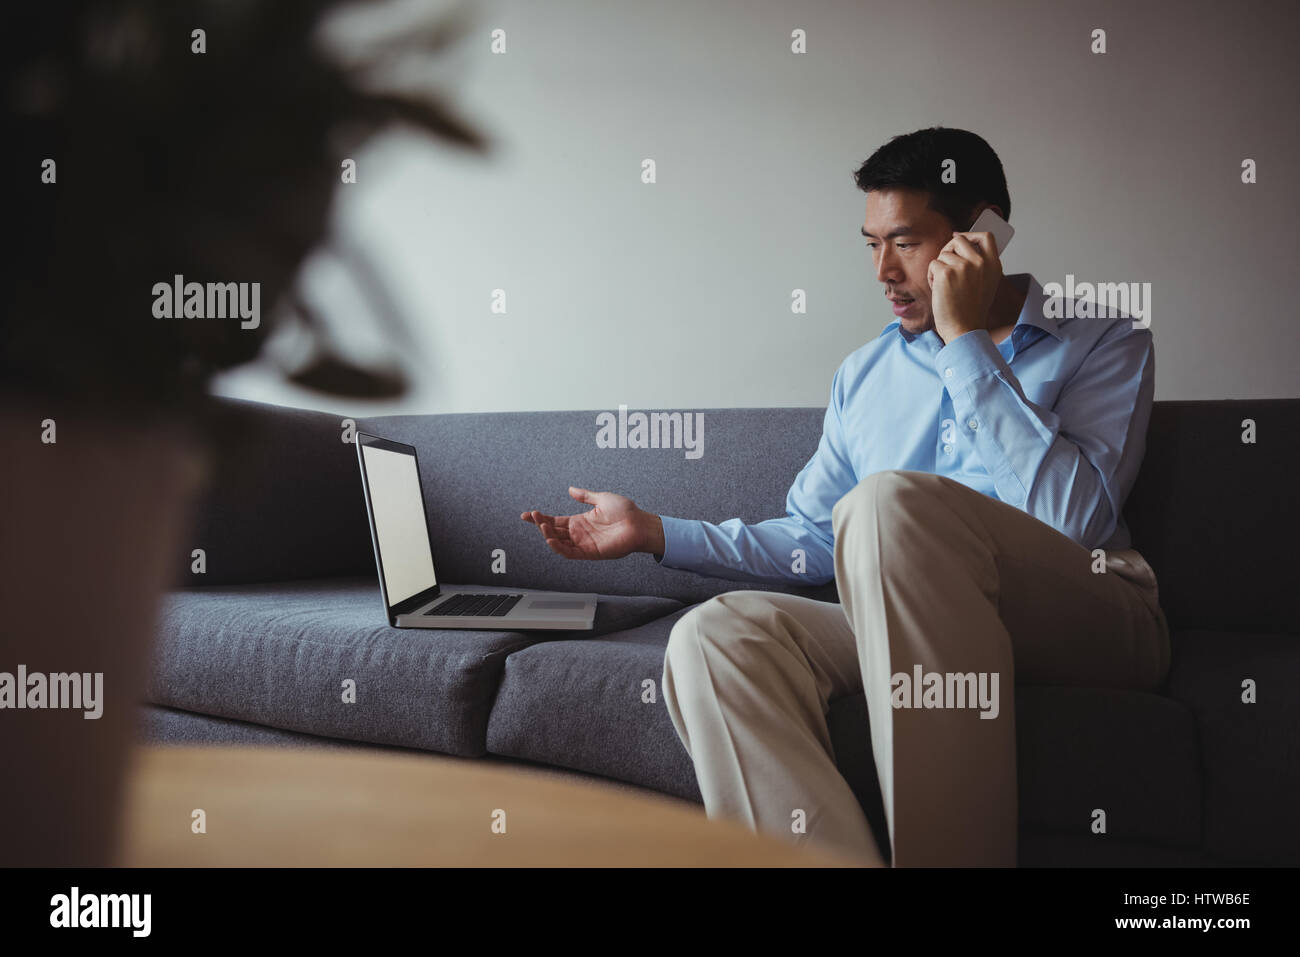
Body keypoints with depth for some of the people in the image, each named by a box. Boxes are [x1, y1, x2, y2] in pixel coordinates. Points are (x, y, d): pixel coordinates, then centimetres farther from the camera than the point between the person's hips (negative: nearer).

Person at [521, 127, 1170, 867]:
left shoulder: (1105, 341, 5)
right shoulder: (864, 376, 20)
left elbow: (1070, 520, -13)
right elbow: (815, 541, 22)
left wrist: (965, 340, -10)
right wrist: (655, 532, 13)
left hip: (1093, 623, -4)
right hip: (909, 627, 4)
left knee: (891, 500, -33)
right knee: (716, 634, -23)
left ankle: (954, 851, -31)